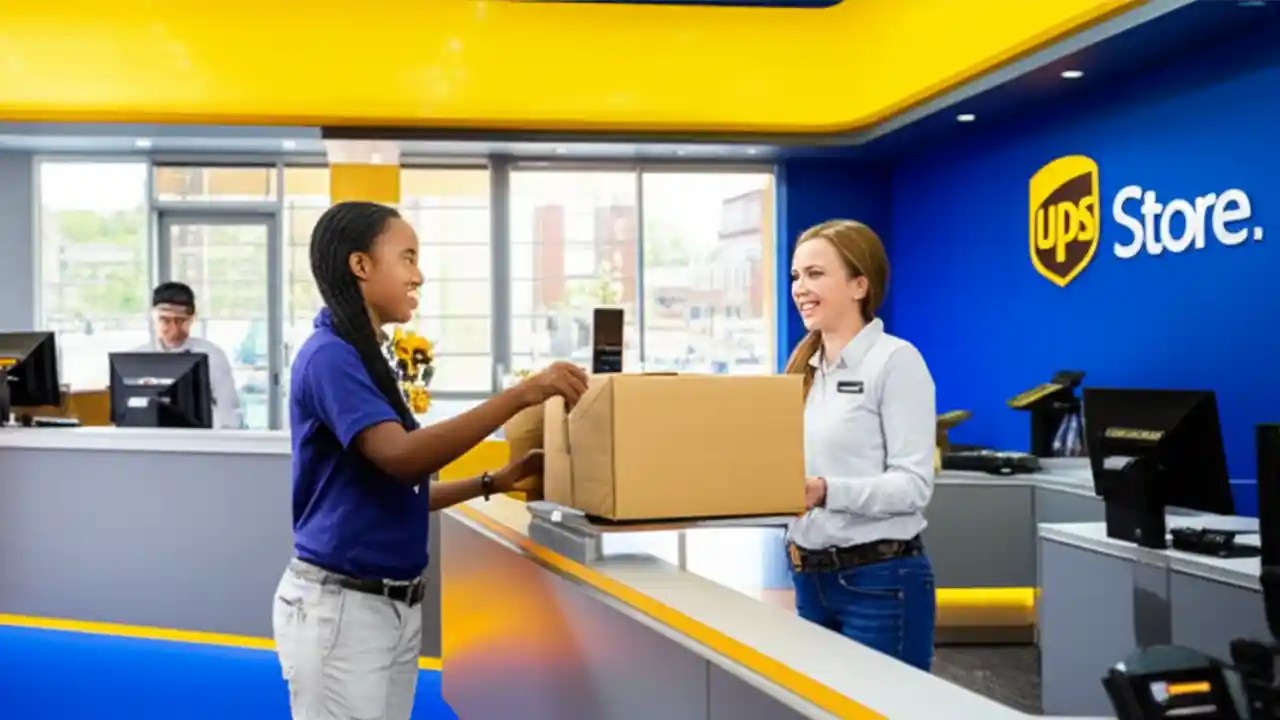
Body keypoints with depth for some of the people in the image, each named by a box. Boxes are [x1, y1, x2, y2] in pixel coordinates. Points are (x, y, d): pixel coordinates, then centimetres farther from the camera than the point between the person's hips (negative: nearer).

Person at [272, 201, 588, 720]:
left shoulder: (366, 360, 14)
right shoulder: (330, 354, -15)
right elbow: (400, 456, -29)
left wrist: (494, 483, 8)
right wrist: (521, 394, -30)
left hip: (396, 604, 9)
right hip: (339, 606, -9)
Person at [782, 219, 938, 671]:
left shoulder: (895, 360, -10)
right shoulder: (803, 366, 11)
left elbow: (914, 484, -16)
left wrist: (827, 492, -29)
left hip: (880, 579, -7)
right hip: (810, 576, 7)